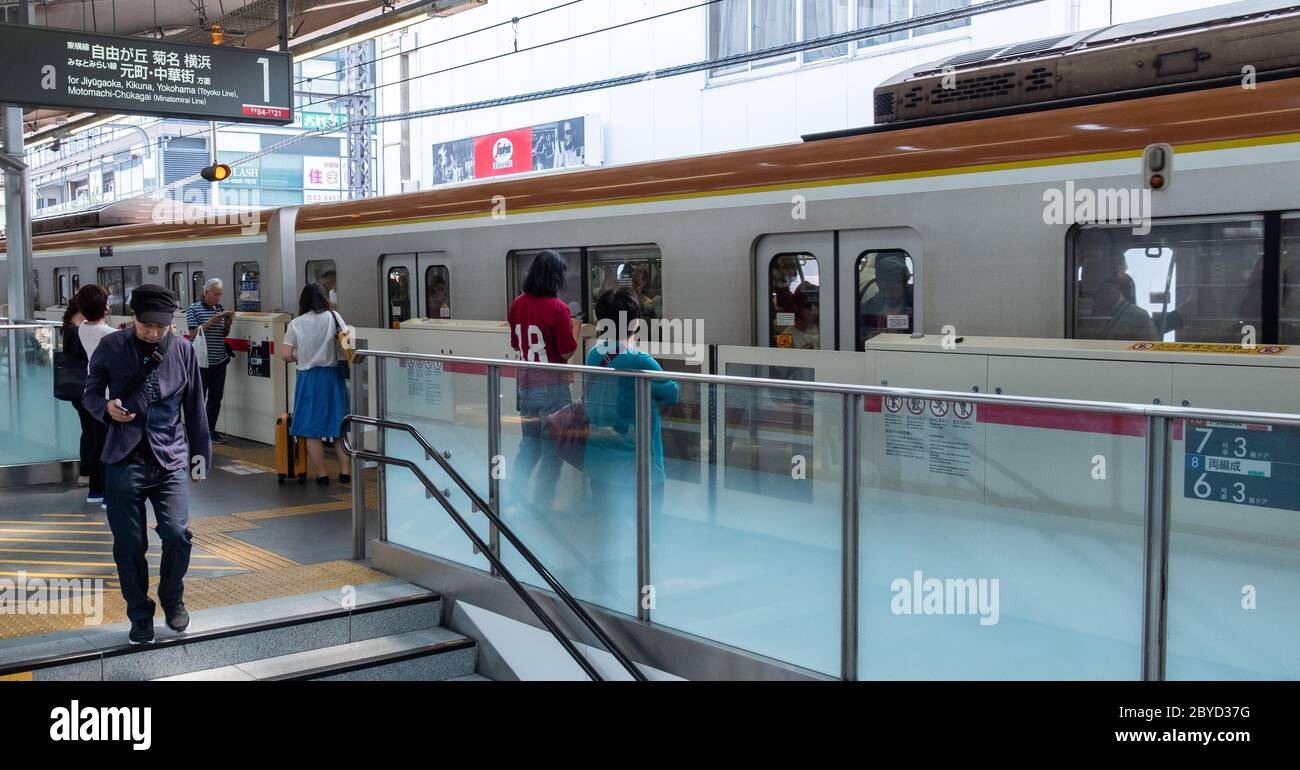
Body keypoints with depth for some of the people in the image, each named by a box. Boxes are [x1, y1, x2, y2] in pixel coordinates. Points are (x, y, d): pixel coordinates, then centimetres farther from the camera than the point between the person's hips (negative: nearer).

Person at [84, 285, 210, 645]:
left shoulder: (183, 350, 2)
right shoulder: (111, 347, -1)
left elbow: (194, 407, 9)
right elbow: (90, 392, 8)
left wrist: (201, 453, 13)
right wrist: (106, 407, -16)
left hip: (170, 459, 0)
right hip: (124, 460, 0)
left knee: (177, 534, -12)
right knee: (128, 543, 2)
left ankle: (172, 598, 16)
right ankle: (140, 615, 21)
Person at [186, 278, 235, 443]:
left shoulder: (221, 309, 9)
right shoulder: (194, 309, -5)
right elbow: (194, 333, -12)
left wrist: (228, 323, -5)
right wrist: (212, 321, -19)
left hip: (219, 361, 5)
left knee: (216, 398, 9)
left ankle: (211, 429, 19)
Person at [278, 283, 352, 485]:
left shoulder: (295, 324, -1)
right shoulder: (333, 317, -2)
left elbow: (285, 355, -4)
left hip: (308, 377, -1)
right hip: (333, 375, 1)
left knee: (312, 430, 7)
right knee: (339, 425, 11)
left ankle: (322, 474, 8)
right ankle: (345, 471, 10)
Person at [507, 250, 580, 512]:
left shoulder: (517, 304, 2)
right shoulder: (557, 307, -16)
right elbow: (567, 352, -13)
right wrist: (575, 327, 3)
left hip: (524, 383, 6)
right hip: (552, 387, -6)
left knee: (529, 443, 22)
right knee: (552, 450, 7)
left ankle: (513, 497, 11)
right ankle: (542, 507, 12)